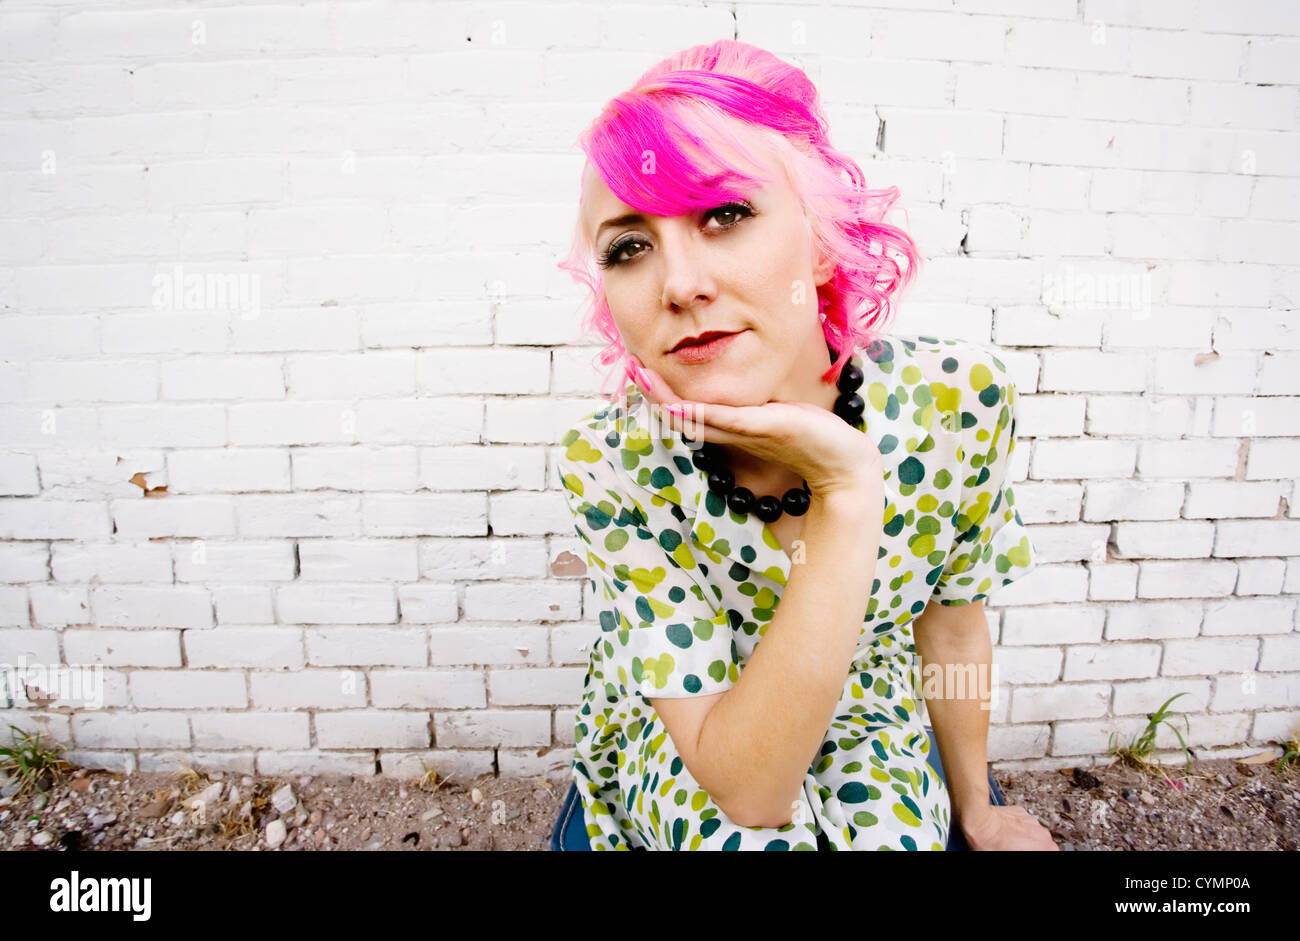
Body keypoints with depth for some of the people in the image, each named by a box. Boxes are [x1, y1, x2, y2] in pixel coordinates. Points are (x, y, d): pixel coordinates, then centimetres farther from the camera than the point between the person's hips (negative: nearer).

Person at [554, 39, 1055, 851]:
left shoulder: (959, 400, -24)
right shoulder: (614, 464, -29)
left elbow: (953, 627, -7)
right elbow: (745, 790, -30)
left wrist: (976, 808, 8)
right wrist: (846, 493, -40)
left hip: (863, 718, 2)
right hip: (670, 740, -1)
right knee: (757, 841, -29)